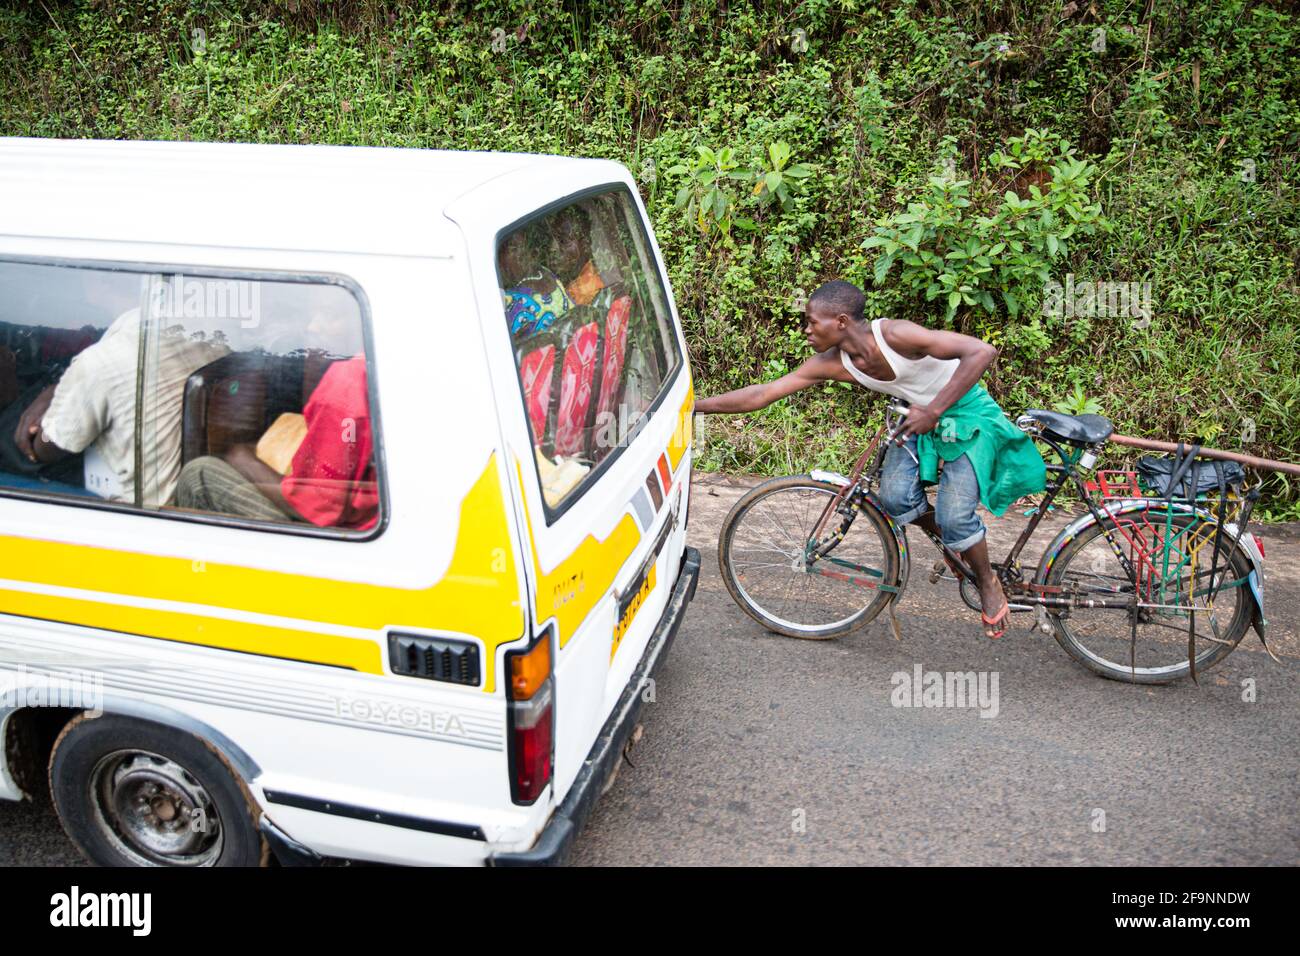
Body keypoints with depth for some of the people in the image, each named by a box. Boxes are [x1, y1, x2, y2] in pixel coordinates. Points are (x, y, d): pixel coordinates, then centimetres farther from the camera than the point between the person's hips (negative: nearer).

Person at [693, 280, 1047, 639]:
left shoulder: (895, 334, -32)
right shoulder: (832, 363, -14)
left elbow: (982, 351, -37)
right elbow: (762, 394, -13)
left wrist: (933, 410, -40)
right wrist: (694, 405, -16)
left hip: (964, 412, -5)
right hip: (920, 415, 6)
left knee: (953, 516, -17)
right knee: (895, 498, -16)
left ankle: (989, 584, 13)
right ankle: (957, 541, 15)